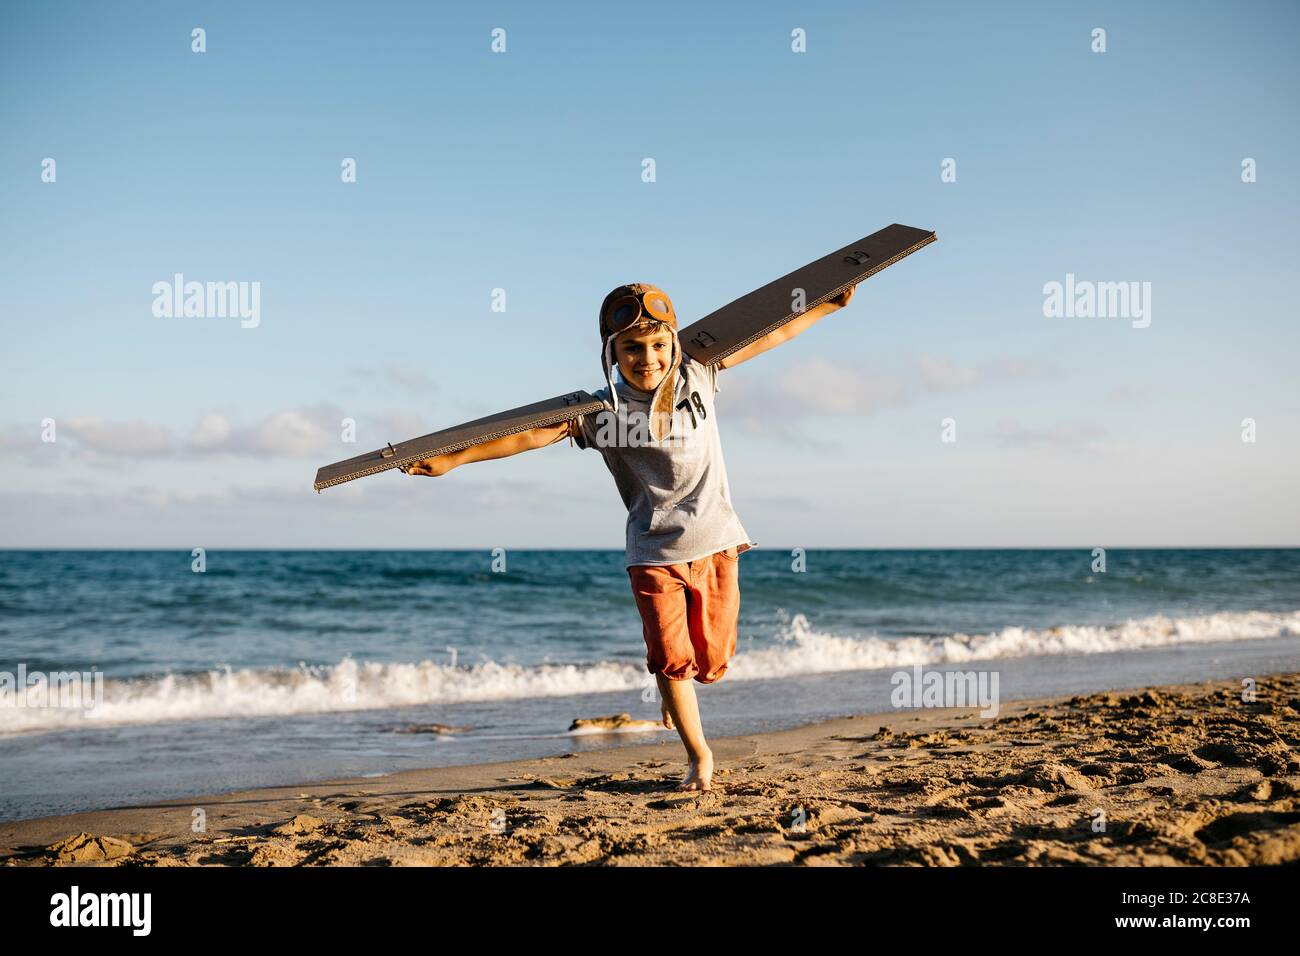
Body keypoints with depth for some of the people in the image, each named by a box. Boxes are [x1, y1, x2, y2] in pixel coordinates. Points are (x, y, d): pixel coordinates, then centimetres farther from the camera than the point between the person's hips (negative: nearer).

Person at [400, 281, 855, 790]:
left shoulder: (697, 374, -1)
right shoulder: (601, 410, -8)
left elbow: (770, 334, 7)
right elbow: (534, 434, -14)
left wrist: (829, 305, 11)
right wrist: (452, 459, -20)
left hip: (715, 542, 2)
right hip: (653, 552, -2)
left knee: (711, 660, 5)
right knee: (671, 658, -5)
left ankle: (674, 692, 42)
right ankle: (698, 756, 16)